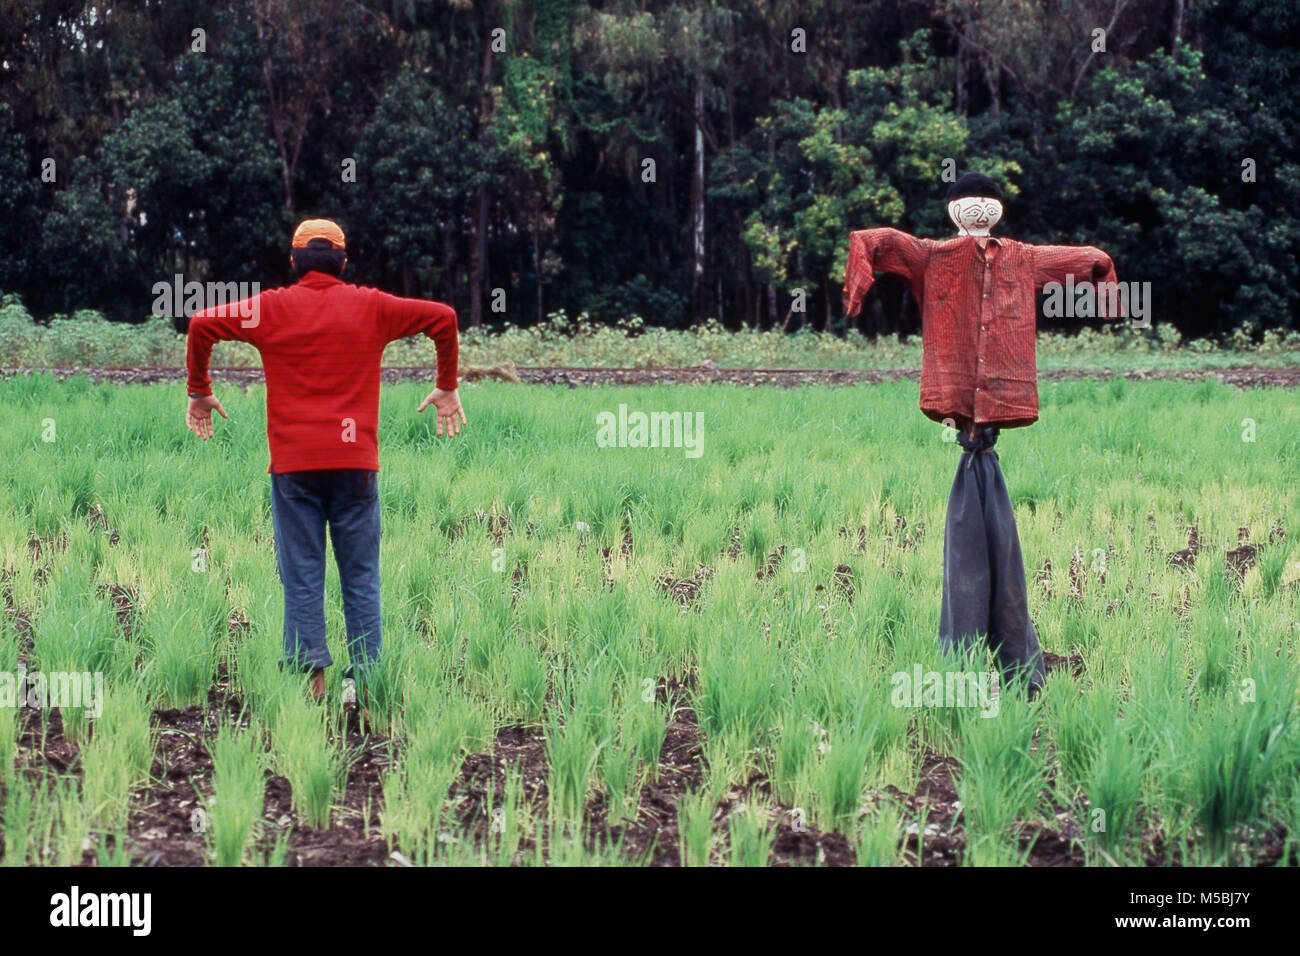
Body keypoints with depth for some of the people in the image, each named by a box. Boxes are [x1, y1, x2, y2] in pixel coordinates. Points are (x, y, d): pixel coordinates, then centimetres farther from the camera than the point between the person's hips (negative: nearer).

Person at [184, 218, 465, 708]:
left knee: (302, 575, 2)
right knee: (360, 575, 5)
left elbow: (202, 324, 1)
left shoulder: (272, 308, 4)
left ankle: (310, 675, -6)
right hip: (355, 461, 1)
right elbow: (442, 317, 7)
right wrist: (447, 387, 16)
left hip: (293, 464, -1)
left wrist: (199, 391, 12)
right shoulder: (370, 308, 7)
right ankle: (364, 681, 1)